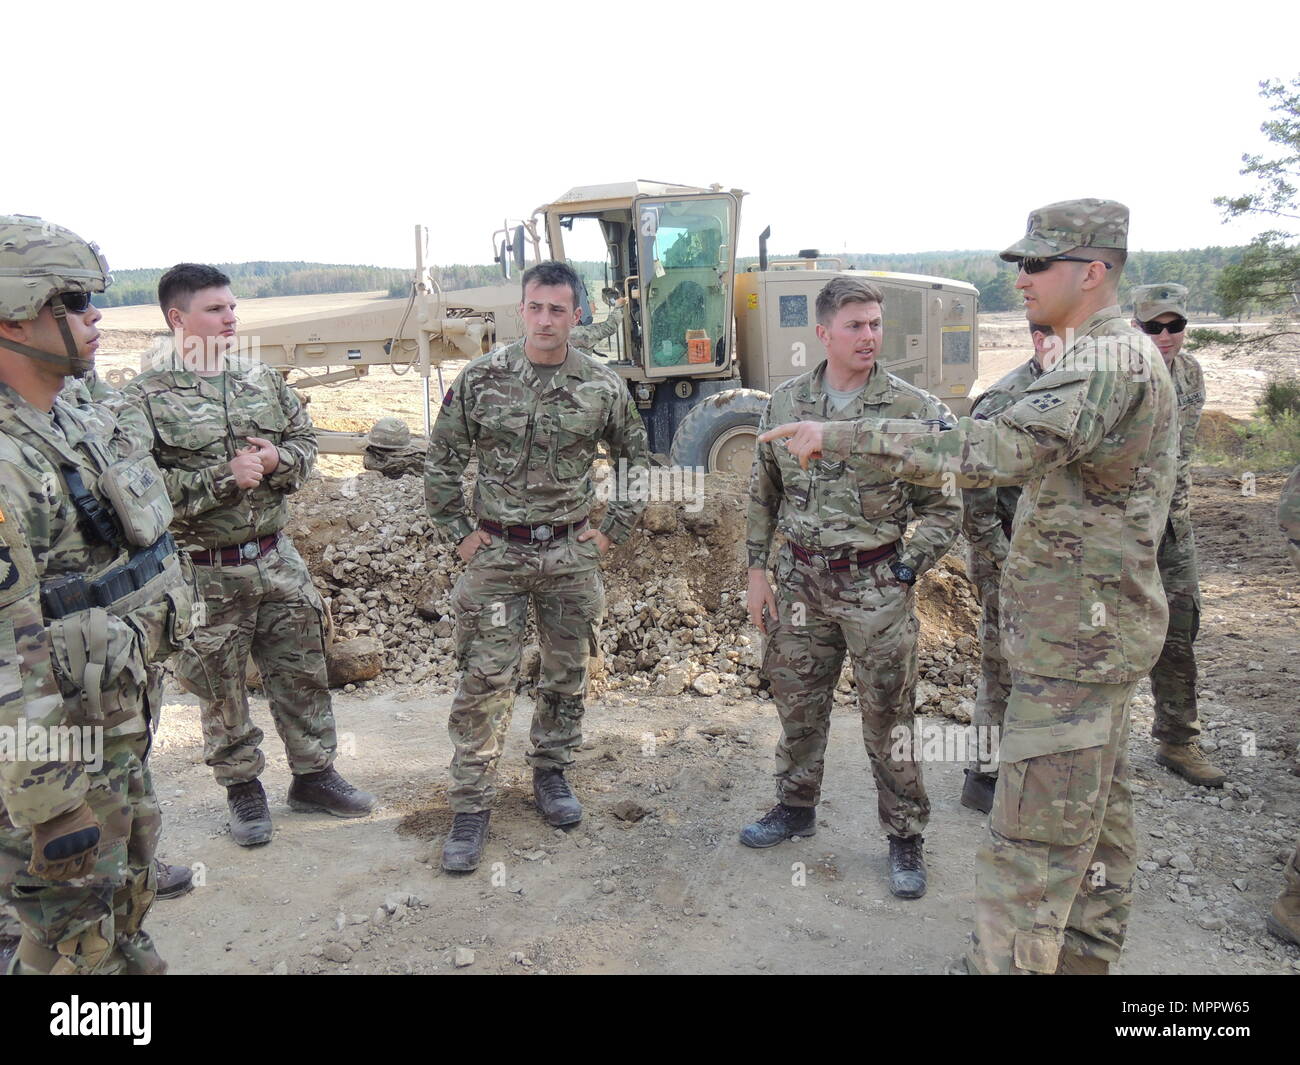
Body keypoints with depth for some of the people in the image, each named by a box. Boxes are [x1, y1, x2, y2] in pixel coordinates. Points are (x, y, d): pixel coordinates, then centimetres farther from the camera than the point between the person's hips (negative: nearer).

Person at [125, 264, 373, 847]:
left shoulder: (262, 379, 6)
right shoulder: (145, 396, -9)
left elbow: (305, 440, 12)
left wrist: (275, 460, -9)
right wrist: (223, 477, -21)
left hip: (277, 558, 4)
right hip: (207, 572, -4)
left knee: (303, 671, 13)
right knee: (221, 688, 11)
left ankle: (313, 774, 31)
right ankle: (242, 789, 31)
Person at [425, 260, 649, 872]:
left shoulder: (603, 387, -1)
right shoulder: (481, 378, -3)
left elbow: (637, 461, 11)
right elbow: (440, 461, 4)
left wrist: (612, 530, 5)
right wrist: (458, 531, -1)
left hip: (571, 553, 2)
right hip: (496, 553, -1)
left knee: (567, 675, 13)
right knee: (484, 682, -2)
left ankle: (551, 775, 34)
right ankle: (471, 806, 11)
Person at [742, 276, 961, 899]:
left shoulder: (914, 410, -8)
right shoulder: (785, 403, 3)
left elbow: (944, 508, -4)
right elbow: (762, 495, 11)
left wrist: (902, 574, -10)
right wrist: (758, 570, 6)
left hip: (876, 586, -3)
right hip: (801, 581, 4)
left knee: (888, 719, 6)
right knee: (797, 704, 16)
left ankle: (905, 837, 23)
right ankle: (796, 807, 37)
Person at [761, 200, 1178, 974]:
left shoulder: (1108, 365, -21)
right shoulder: (1129, 357, 13)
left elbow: (987, 454, -35)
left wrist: (836, 438, -32)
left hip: (1073, 638, -11)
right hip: (1098, 630, 11)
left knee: (1033, 841, -3)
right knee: (1098, 814, 21)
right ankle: (1084, 954, 37)